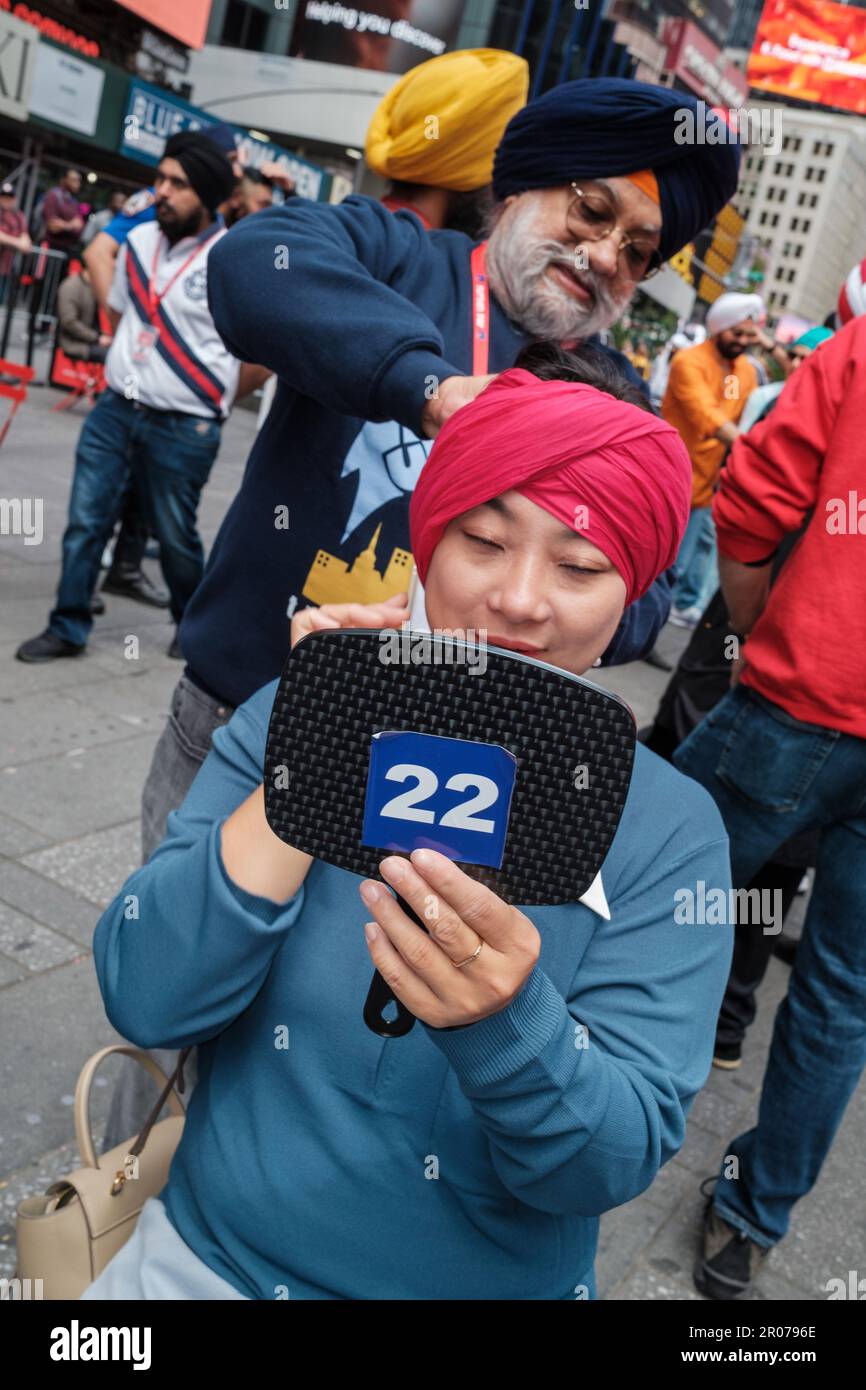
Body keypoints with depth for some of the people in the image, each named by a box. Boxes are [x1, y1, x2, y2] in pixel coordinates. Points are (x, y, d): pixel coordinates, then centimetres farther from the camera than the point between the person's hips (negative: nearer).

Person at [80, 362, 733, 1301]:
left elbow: (616, 1162, -14)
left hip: (494, 1278, 0)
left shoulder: (671, 831, -9)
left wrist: (504, 1019, -32)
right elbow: (146, 1001, -15)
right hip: (210, 1256, 1)